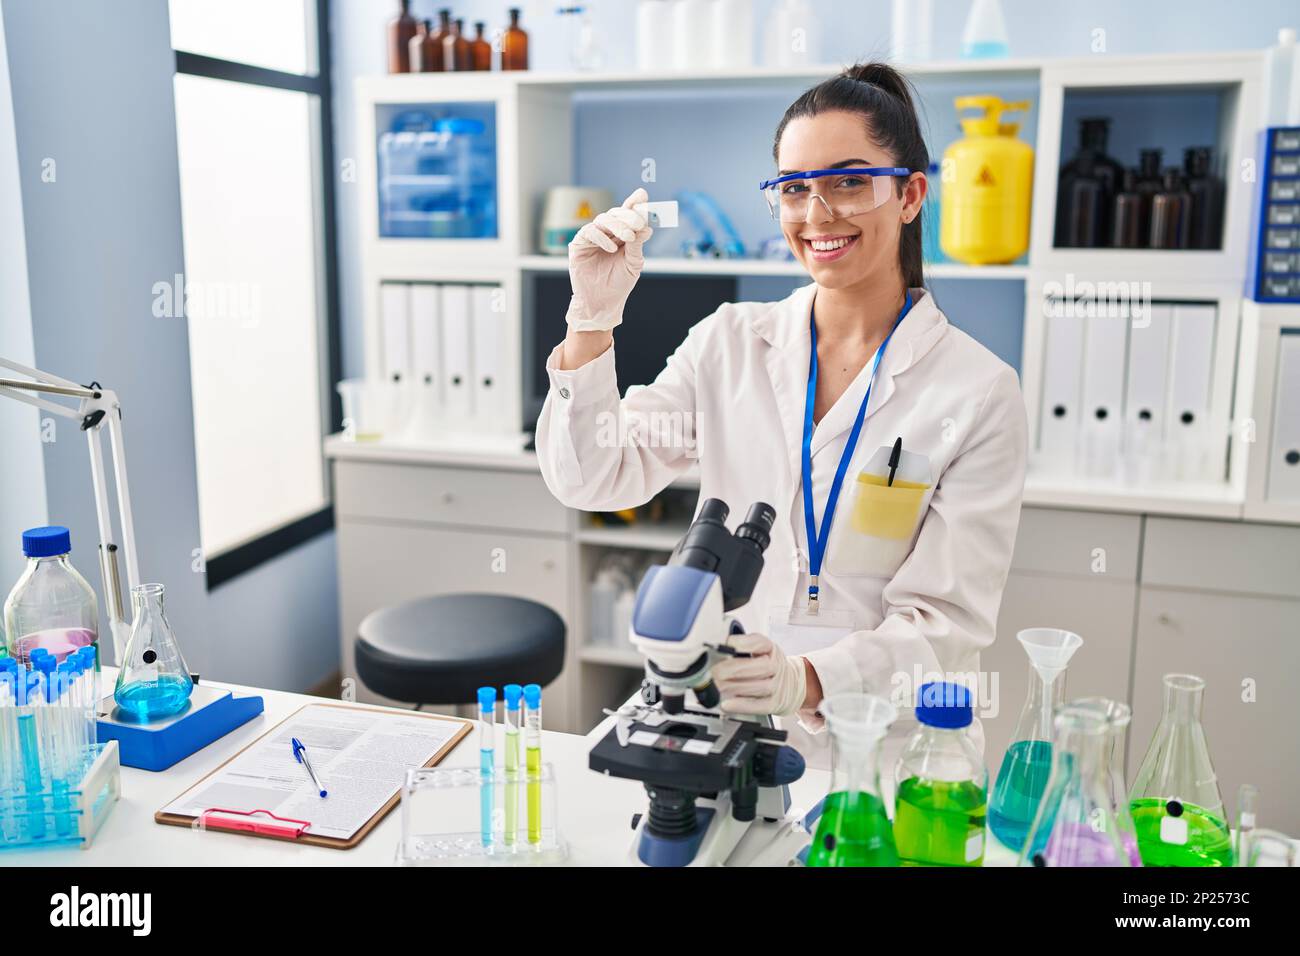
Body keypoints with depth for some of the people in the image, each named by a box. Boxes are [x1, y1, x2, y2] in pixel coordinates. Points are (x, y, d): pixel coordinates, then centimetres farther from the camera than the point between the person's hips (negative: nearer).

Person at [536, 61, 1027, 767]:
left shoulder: (978, 391, -4)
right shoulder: (730, 343, 6)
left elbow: (944, 622, -9)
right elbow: (592, 480, 1)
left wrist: (807, 680, -27)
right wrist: (593, 317, -11)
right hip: (719, 736, 2)